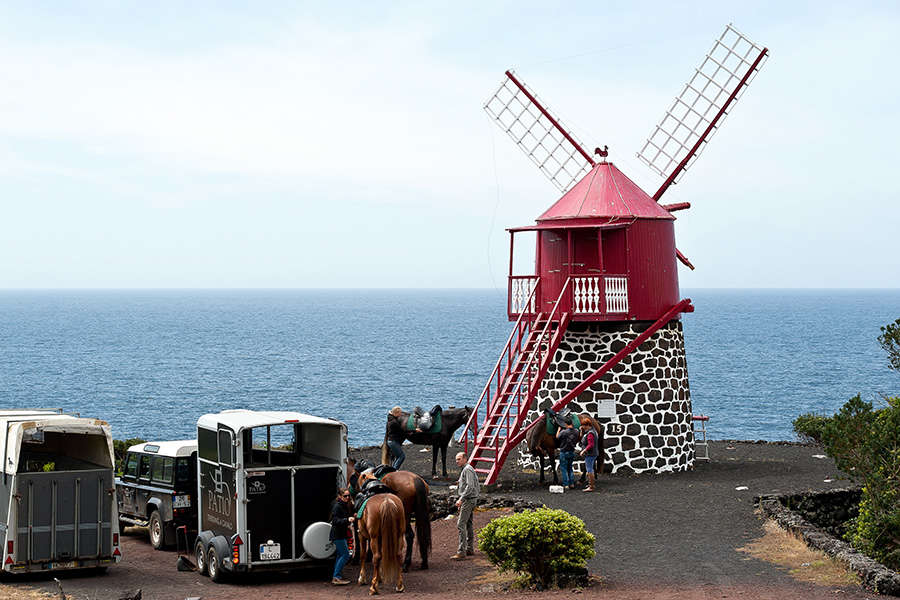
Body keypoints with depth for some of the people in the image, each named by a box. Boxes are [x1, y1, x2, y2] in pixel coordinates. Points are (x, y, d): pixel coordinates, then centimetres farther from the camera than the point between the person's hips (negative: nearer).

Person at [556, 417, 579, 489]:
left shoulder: (563, 432, -20)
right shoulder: (576, 432, -4)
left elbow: (557, 437, -2)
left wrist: (559, 429, 11)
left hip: (564, 452, -5)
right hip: (572, 452, 5)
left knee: (563, 468, 4)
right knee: (570, 468, 19)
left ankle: (566, 485, 1)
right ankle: (572, 483, 16)